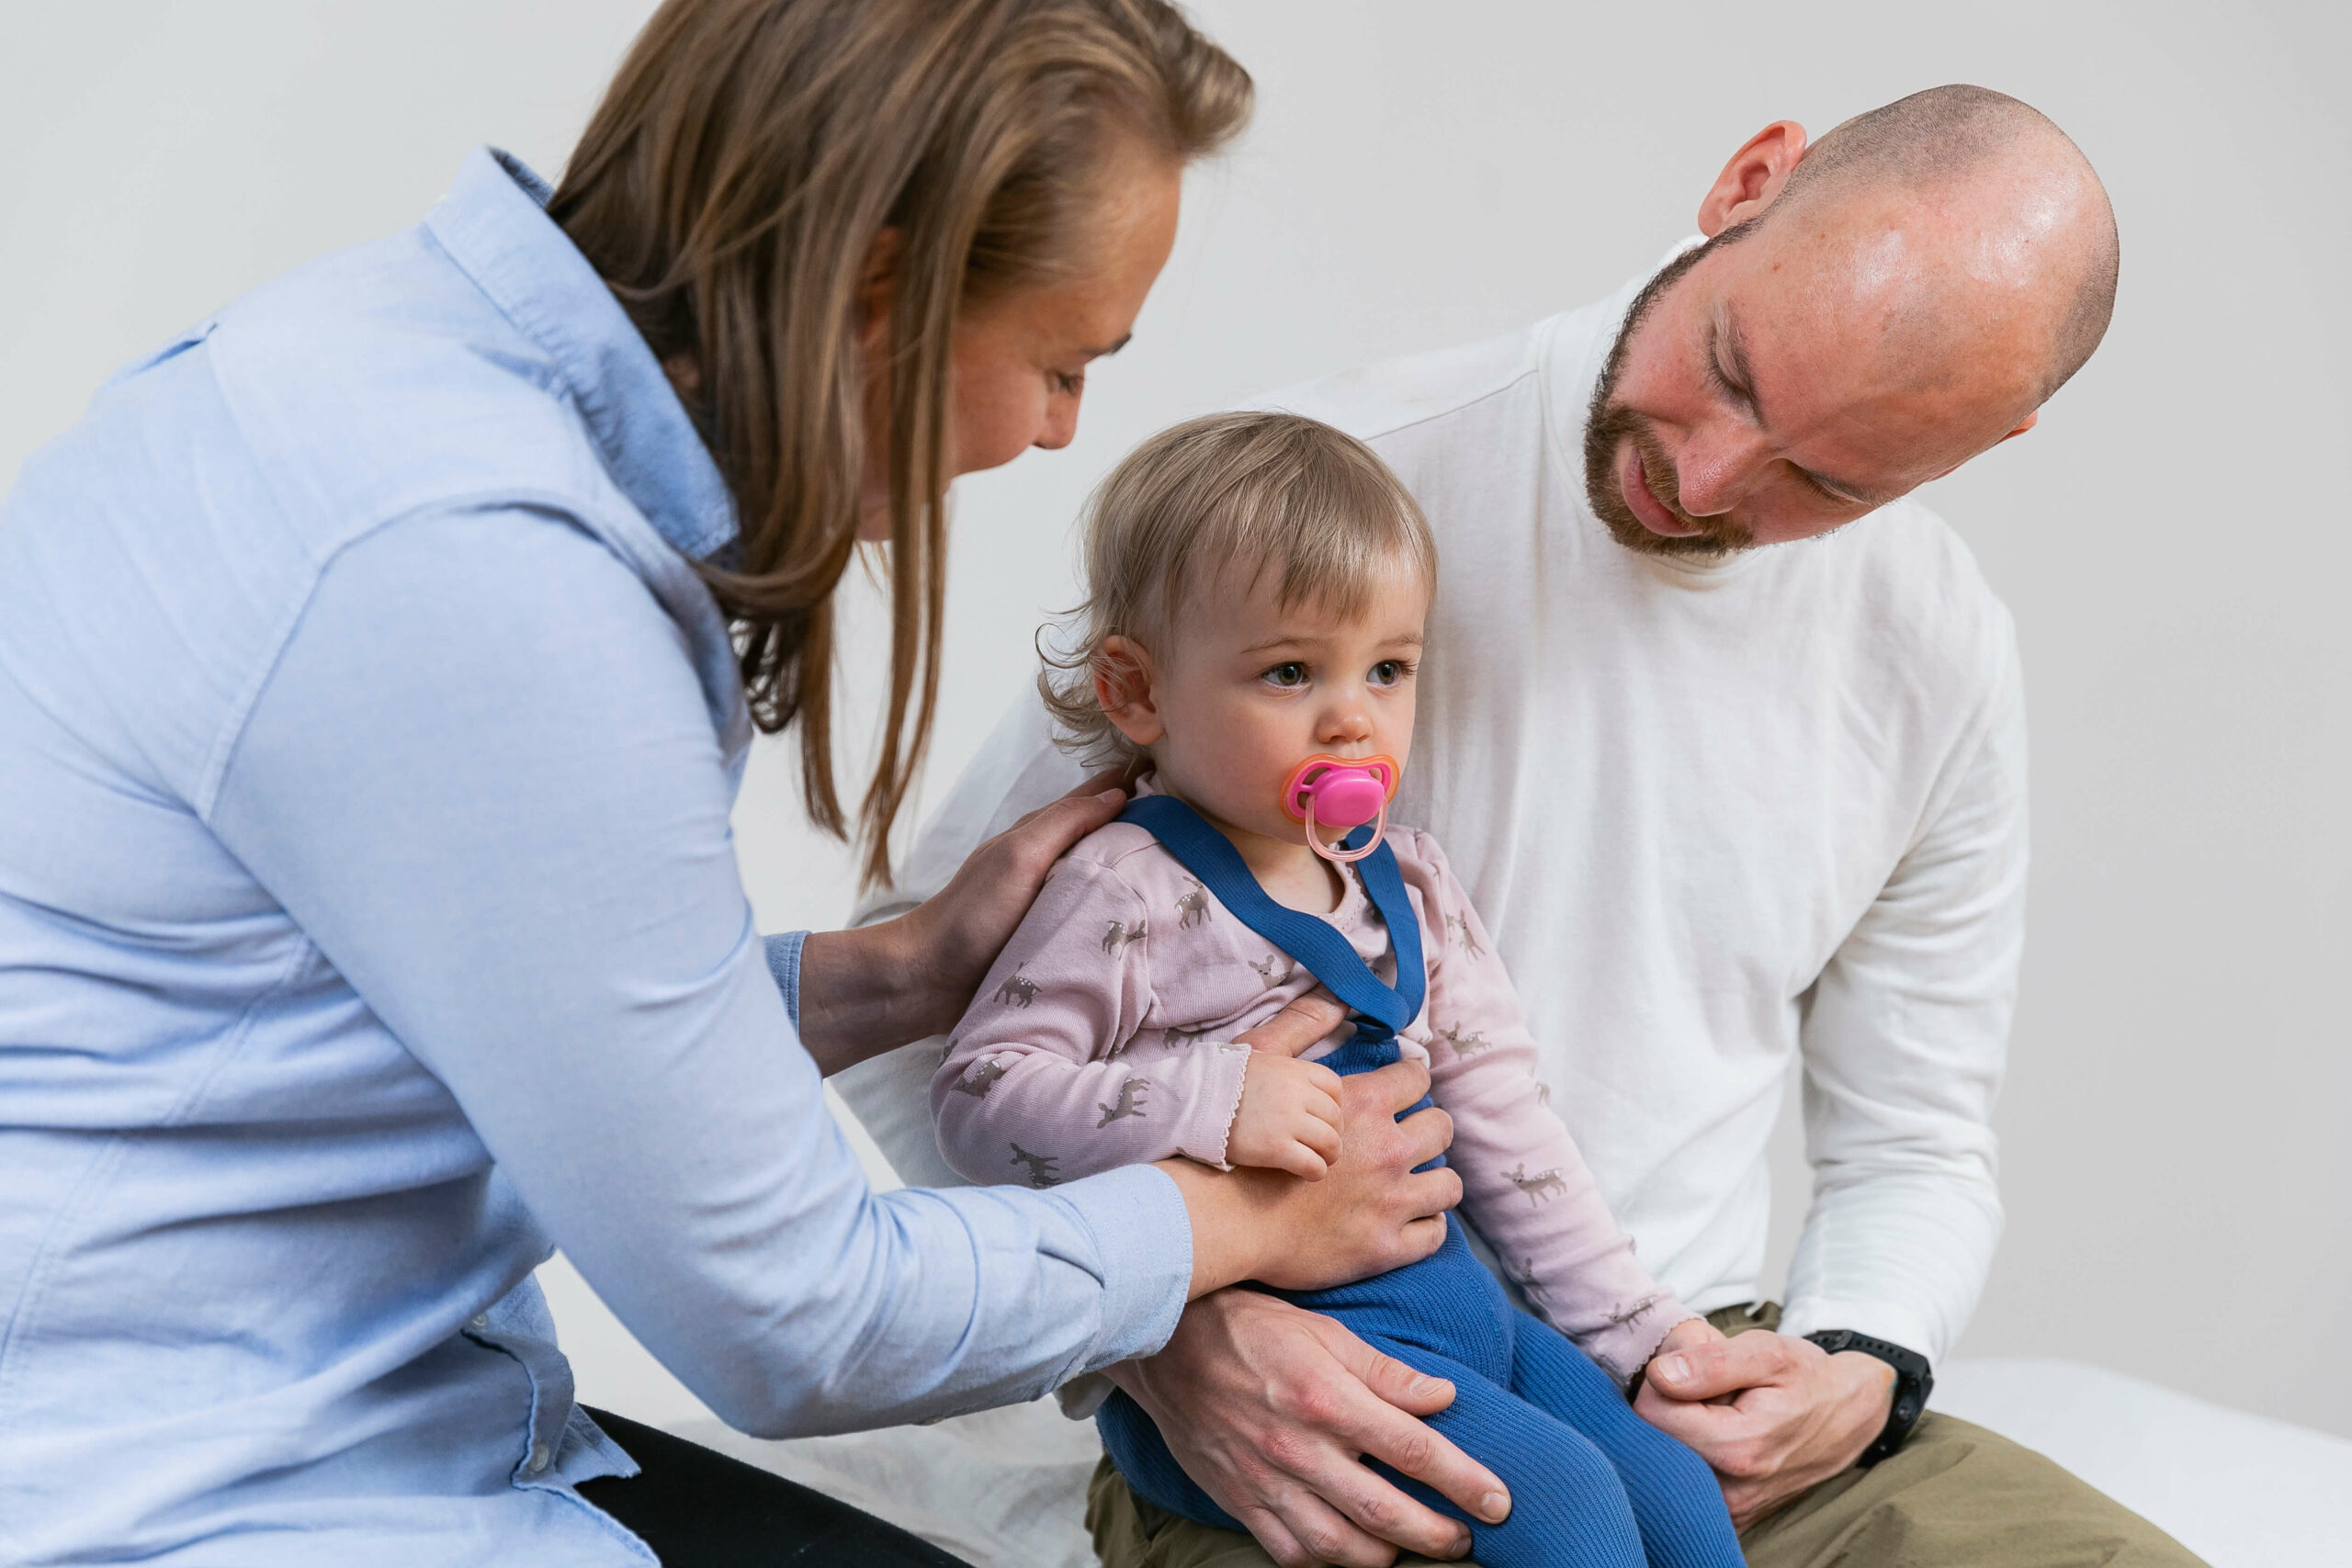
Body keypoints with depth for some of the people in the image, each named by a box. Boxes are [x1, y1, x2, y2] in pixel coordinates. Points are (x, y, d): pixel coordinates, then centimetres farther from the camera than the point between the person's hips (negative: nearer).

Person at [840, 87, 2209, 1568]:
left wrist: (1859, 1381, -8)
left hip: (1693, 1393, 4)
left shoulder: (1941, 652, 3)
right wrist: (1167, 1325, -23)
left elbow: (1912, 1145, 13)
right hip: (1295, 1433, -4)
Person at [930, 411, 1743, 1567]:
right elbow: (976, 1100, -15)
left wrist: (1636, 1326, 14)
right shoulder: (1128, 892, -11)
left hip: (1447, 1296, 8)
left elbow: (1497, 1120, 16)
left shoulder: (1409, 883, 12)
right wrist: (1206, 1102, -27)